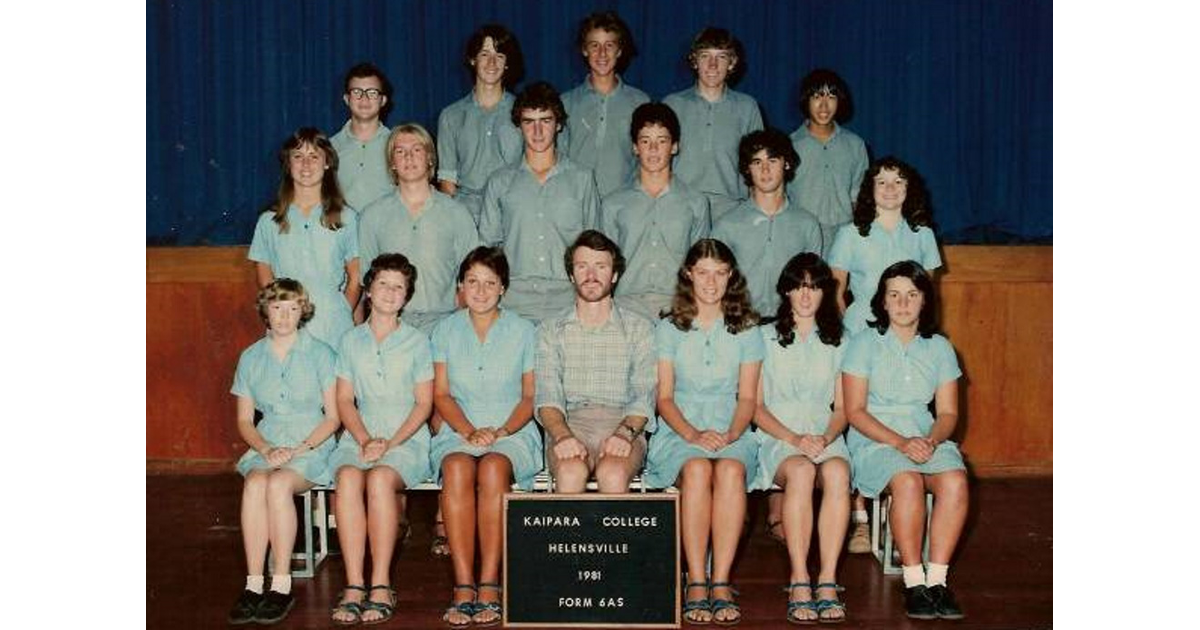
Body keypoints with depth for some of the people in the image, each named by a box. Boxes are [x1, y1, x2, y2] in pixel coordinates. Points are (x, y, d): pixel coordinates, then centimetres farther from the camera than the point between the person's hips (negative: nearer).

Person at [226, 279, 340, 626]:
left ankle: (282, 585, -27)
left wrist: (298, 450, -13)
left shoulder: (320, 354, 2)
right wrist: (267, 449, -7)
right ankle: (253, 584, -29)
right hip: (267, 445, 3)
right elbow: (244, 420, 12)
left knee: (278, 484, -33)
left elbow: (333, 417, -1)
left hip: (312, 445, -3)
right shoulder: (251, 358, 12)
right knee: (255, 483, -31)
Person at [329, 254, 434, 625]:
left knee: (380, 478, -33)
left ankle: (381, 585, -29)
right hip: (360, 435, 2)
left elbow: (424, 404, 3)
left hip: (407, 438, -2)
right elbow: (344, 400, 9)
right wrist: (365, 440, -8)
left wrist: (390, 442, -11)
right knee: (347, 478, -31)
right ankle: (354, 586, -31)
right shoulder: (351, 341, 15)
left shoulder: (417, 342, 8)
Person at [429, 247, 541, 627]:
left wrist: (500, 431, -10)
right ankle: (463, 585, -35)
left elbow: (530, 397, 7)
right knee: (457, 469, -34)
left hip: (512, 433, -1)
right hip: (459, 432, 1)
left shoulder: (522, 331, 7)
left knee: (493, 468, -35)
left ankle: (489, 586, -34)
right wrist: (469, 431, -10)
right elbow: (441, 395, 8)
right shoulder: (446, 330, 11)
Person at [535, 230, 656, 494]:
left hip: (622, 425, 0)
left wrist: (625, 432, -17)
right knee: (571, 471, -34)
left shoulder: (639, 328, 15)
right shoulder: (550, 330, 16)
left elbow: (644, 395, 5)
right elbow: (546, 397, 3)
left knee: (613, 473, -34)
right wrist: (562, 435, -19)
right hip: (569, 424, 0)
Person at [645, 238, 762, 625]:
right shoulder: (669, 329, 10)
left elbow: (747, 397, 8)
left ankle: (720, 583, -34)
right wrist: (692, 434, -13)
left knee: (730, 470, -35)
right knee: (697, 469, -35)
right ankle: (696, 584, -33)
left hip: (731, 432, 1)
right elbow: (664, 397, 4)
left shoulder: (746, 331, 13)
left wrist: (730, 435, -12)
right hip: (679, 433, 0)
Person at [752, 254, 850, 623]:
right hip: (777, 437, -2)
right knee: (800, 471, -37)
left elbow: (842, 409, 14)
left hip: (826, 436, 2)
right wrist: (794, 438, -11)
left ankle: (827, 580, -35)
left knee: (837, 472, -34)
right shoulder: (765, 338, 11)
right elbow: (755, 407, 4)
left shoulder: (837, 342, 18)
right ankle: (799, 582, -36)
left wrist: (826, 438, -8)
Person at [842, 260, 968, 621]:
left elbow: (948, 412, 9)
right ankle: (914, 582, -24)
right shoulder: (865, 344, 1)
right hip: (874, 440, -3)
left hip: (929, 438, 3)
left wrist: (931, 440, -13)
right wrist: (900, 442, -17)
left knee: (955, 481, -29)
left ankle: (937, 579, -23)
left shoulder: (940, 348, 12)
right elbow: (855, 411, -4)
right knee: (908, 482, -34)